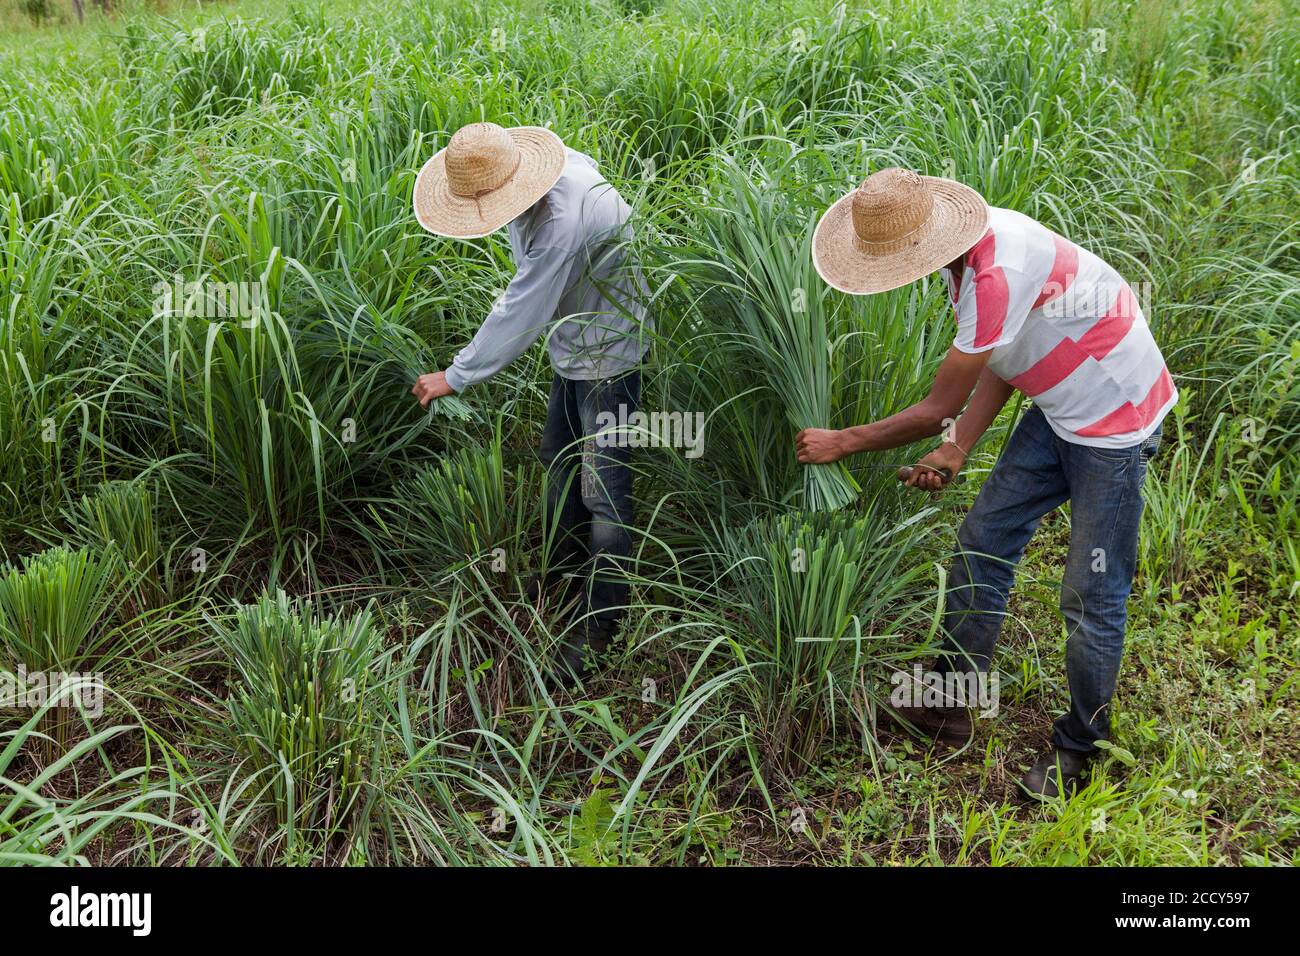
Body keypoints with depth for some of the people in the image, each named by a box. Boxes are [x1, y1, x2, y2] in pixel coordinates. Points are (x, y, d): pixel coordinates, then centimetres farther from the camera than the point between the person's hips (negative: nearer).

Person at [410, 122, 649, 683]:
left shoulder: (563, 224, -36)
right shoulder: (561, 164, -8)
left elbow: (520, 316, -30)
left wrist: (454, 377, -21)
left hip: (608, 352, -10)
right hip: (573, 342, 10)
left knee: (602, 487, -5)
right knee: (560, 456, 21)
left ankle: (600, 624, 5)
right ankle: (565, 562, 41)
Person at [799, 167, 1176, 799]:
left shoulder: (998, 276, -34)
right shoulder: (968, 251, -5)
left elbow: (937, 410, -25)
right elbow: (1000, 363, 2)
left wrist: (840, 443, -13)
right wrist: (954, 453, -9)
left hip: (1115, 421, -9)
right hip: (1057, 410, 9)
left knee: (1092, 597, -1)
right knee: (983, 542, 10)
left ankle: (1078, 746, 20)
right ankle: (949, 704, 23)